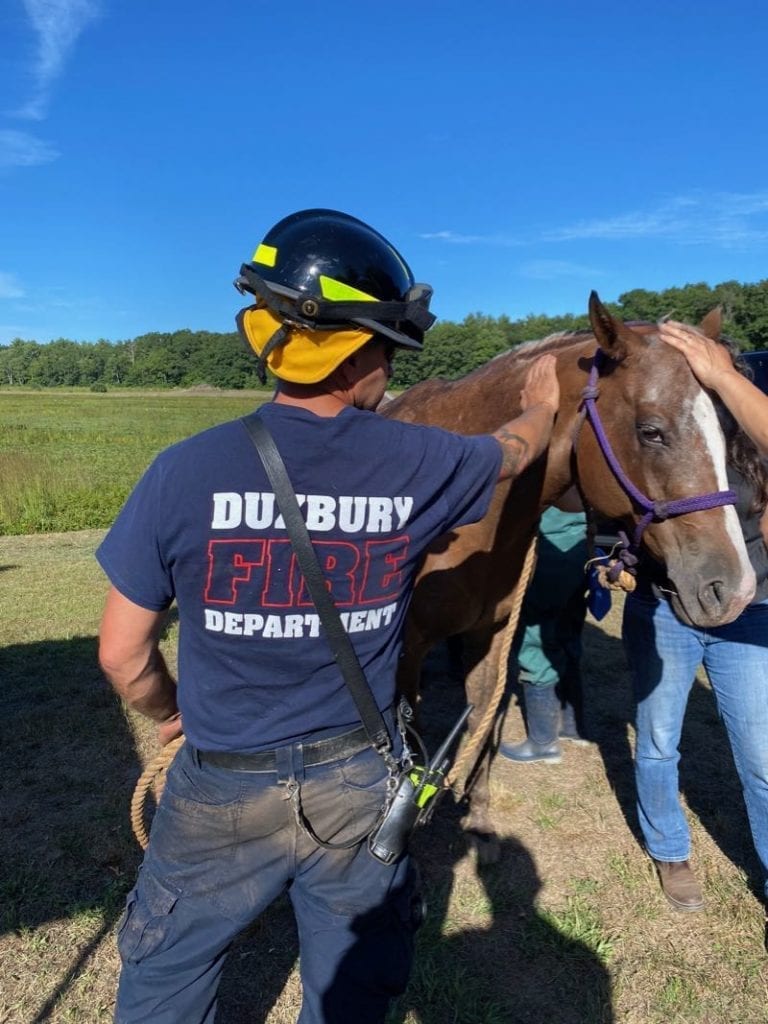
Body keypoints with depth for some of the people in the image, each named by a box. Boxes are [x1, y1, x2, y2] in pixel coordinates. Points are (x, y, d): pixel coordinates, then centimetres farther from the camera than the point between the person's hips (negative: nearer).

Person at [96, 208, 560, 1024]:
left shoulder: (186, 471, -19)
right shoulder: (418, 464, -14)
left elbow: (122, 655, -10)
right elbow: (515, 450, 9)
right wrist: (541, 405, 32)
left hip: (221, 789, 0)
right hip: (359, 782, 1)